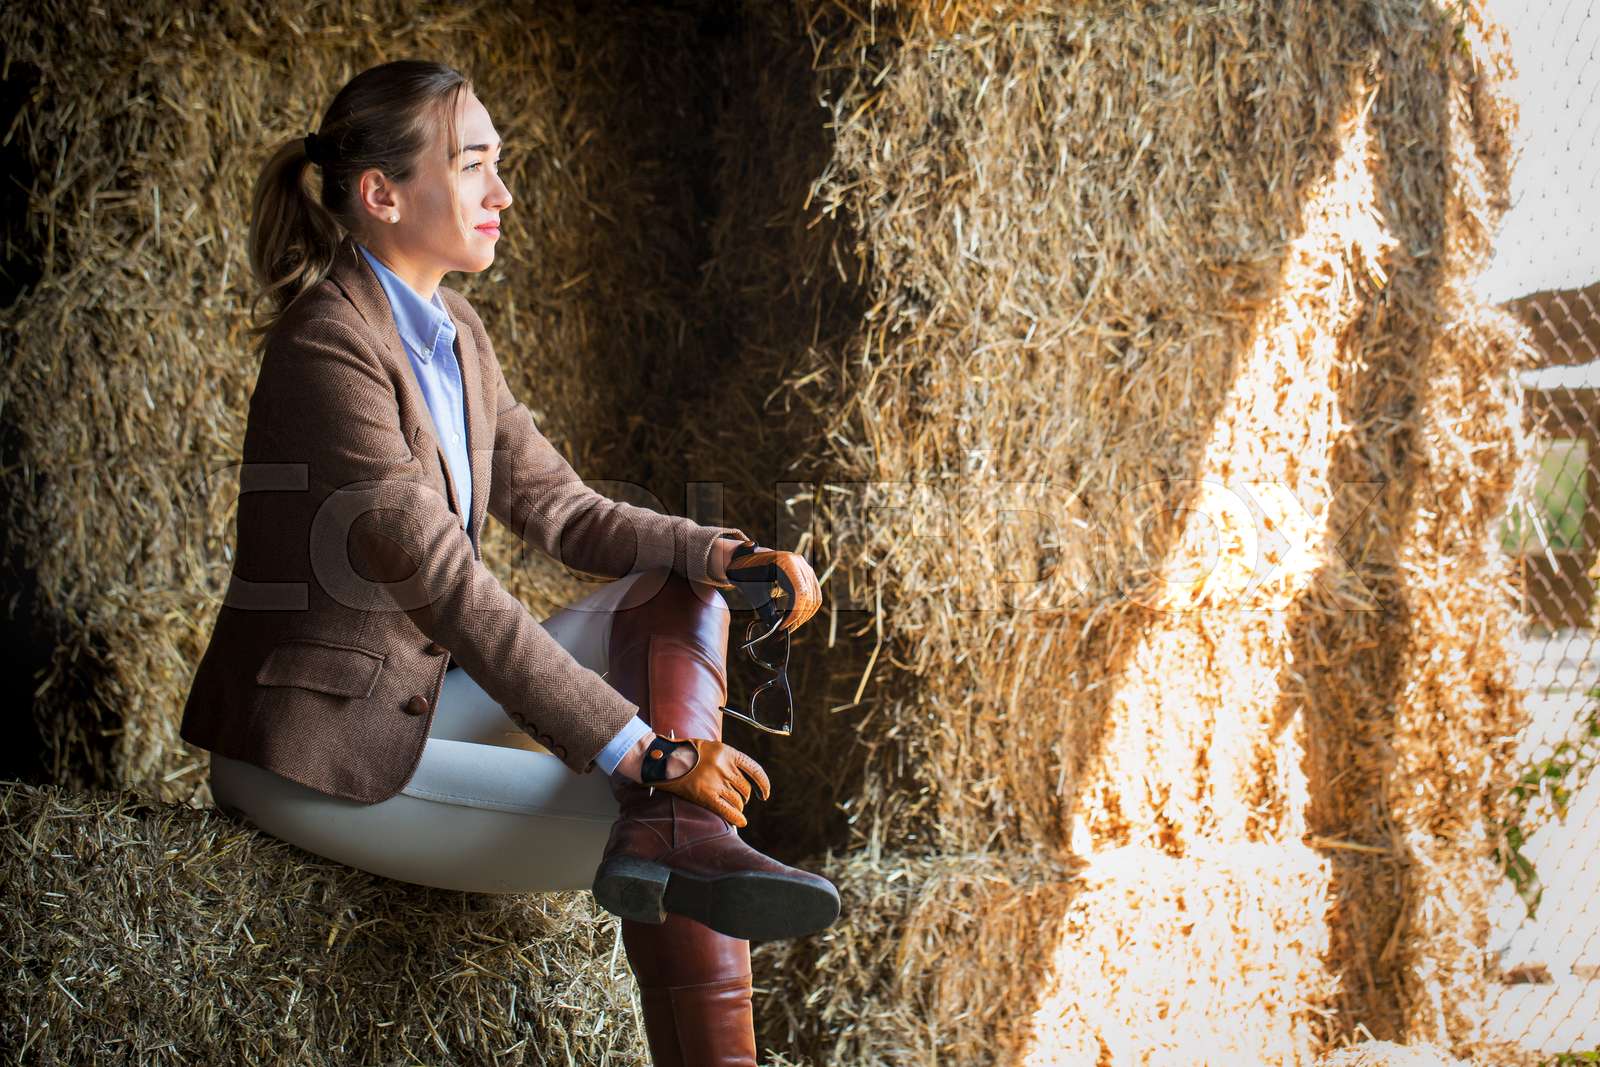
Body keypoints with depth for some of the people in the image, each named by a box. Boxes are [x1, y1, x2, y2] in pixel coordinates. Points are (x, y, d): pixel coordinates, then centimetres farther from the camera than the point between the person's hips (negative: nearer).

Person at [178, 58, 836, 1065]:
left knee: (679, 598, -2)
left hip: (421, 696, 9)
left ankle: (672, 838, -22)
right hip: (320, 748, -9)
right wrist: (628, 746, -31)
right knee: (632, 815, -17)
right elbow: (441, 579, -28)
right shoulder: (328, 346, -21)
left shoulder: (456, 332, 8)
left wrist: (723, 555, -10)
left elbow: (557, 505, 8)